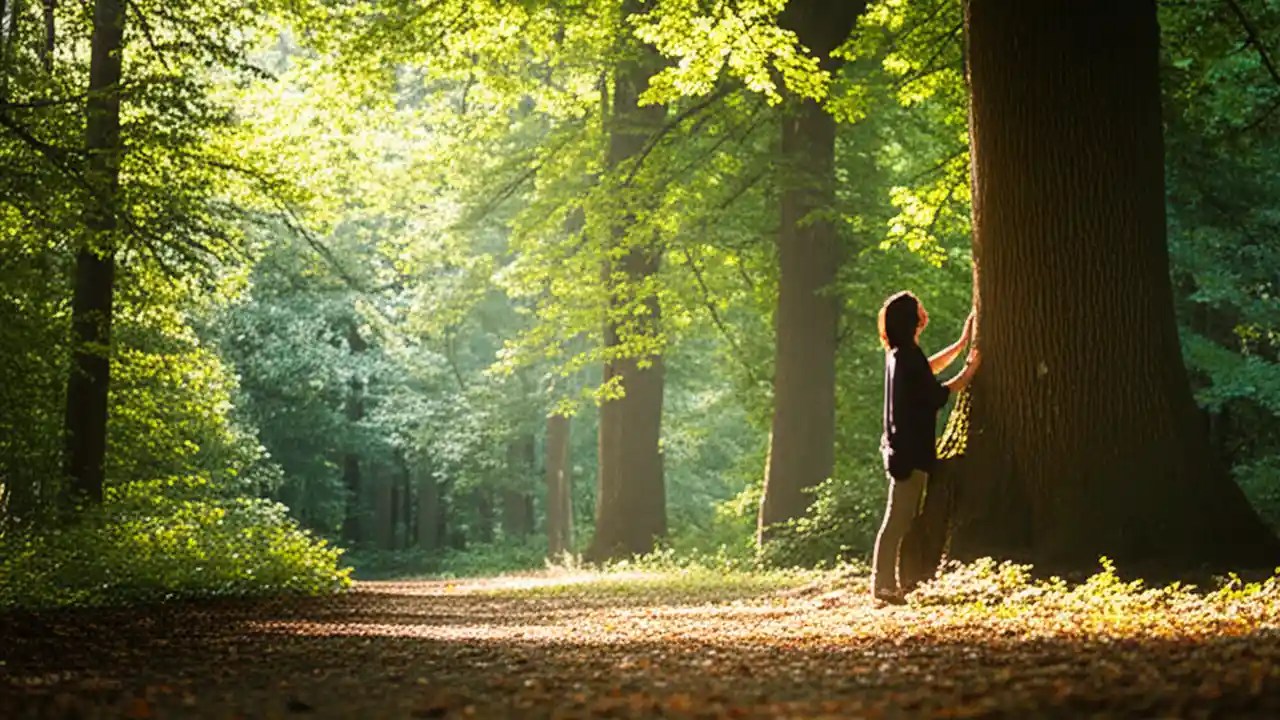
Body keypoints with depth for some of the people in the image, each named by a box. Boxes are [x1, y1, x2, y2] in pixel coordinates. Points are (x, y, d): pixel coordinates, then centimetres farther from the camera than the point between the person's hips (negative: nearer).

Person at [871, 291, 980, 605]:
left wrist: (962, 343, 33)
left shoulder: (899, 355, 12)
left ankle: (885, 582, 15)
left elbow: (928, 369, 30)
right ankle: (884, 585, -7)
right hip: (911, 449, -10)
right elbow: (936, 396, -13)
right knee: (898, 519, -8)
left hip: (902, 446, 10)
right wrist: (967, 374, -1)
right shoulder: (908, 355, -17)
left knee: (899, 519, 13)